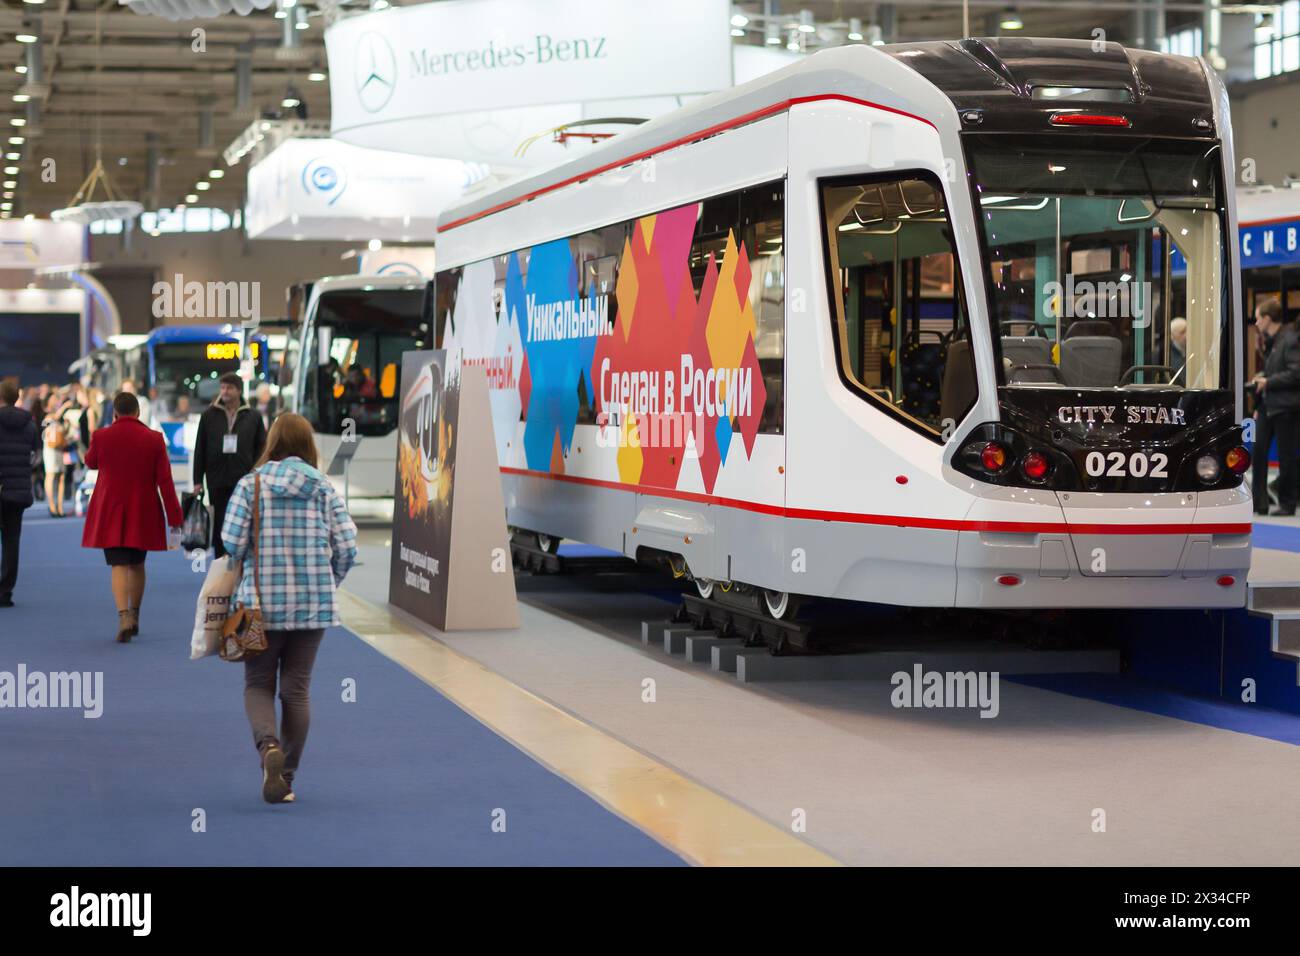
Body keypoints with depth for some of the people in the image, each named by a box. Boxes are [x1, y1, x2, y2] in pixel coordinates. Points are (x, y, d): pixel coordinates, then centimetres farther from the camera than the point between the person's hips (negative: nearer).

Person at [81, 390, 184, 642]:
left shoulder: (101, 436, -7)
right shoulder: (154, 439, -7)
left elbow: (91, 462, 15)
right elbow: (165, 480, -6)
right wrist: (174, 517, -1)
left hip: (110, 513, -1)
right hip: (143, 514, 1)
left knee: (118, 565, -3)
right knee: (137, 564, 18)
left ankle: (123, 617, -21)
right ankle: (134, 616, 27)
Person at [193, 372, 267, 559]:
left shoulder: (253, 417, 4)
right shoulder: (209, 416, 5)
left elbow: (261, 450, 5)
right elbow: (200, 450, 5)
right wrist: (198, 481, 1)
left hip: (245, 482, -1)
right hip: (217, 482, 1)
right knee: (219, 526, 5)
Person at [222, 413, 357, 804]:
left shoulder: (250, 485, -4)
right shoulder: (324, 488, 0)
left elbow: (232, 543, -10)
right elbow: (347, 548, -4)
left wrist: (241, 577, 11)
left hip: (262, 603, -1)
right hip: (314, 605, 1)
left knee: (258, 685, 11)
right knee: (297, 689, 10)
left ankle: (269, 744, -17)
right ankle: (285, 779, 12)